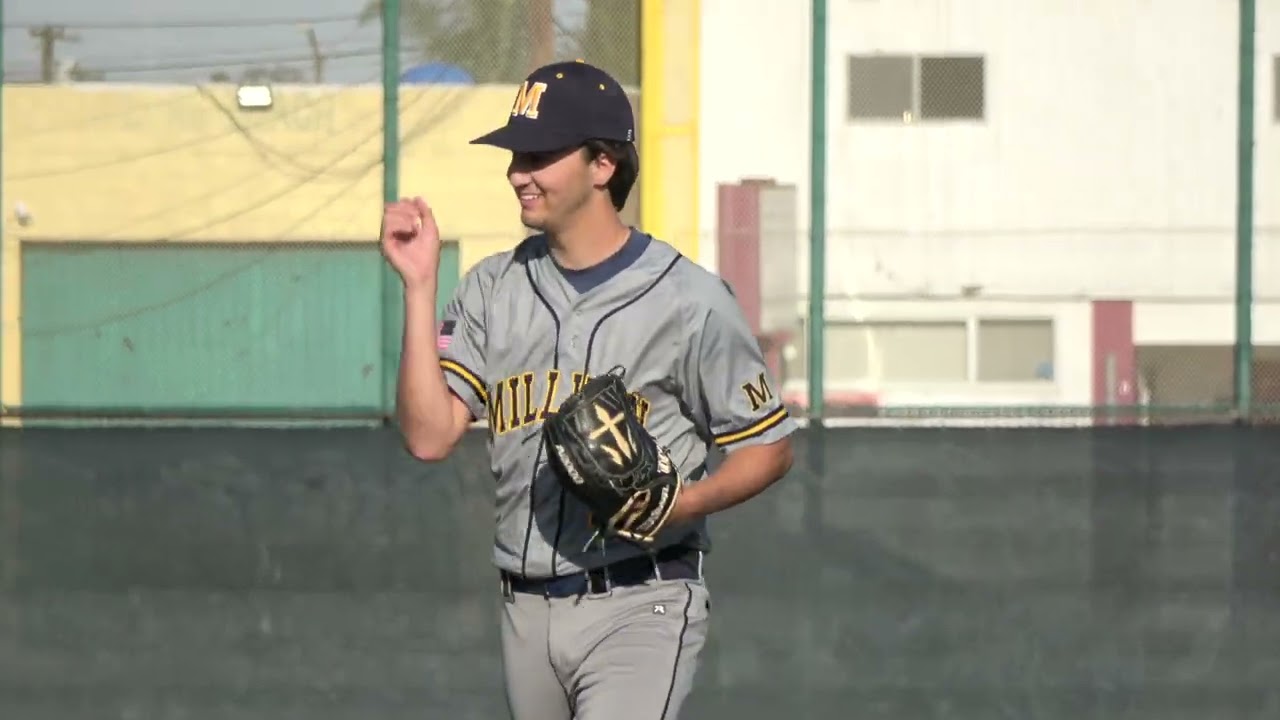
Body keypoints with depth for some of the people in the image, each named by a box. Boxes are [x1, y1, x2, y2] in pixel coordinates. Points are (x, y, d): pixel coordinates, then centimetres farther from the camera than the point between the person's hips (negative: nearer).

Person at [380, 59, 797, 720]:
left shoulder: (689, 301, -7)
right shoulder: (492, 290, 8)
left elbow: (769, 447, -1)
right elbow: (428, 437, -2)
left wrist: (681, 504, -20)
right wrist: (419, 287, -6)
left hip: (639, 611, -6)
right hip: (527, 611, 6)